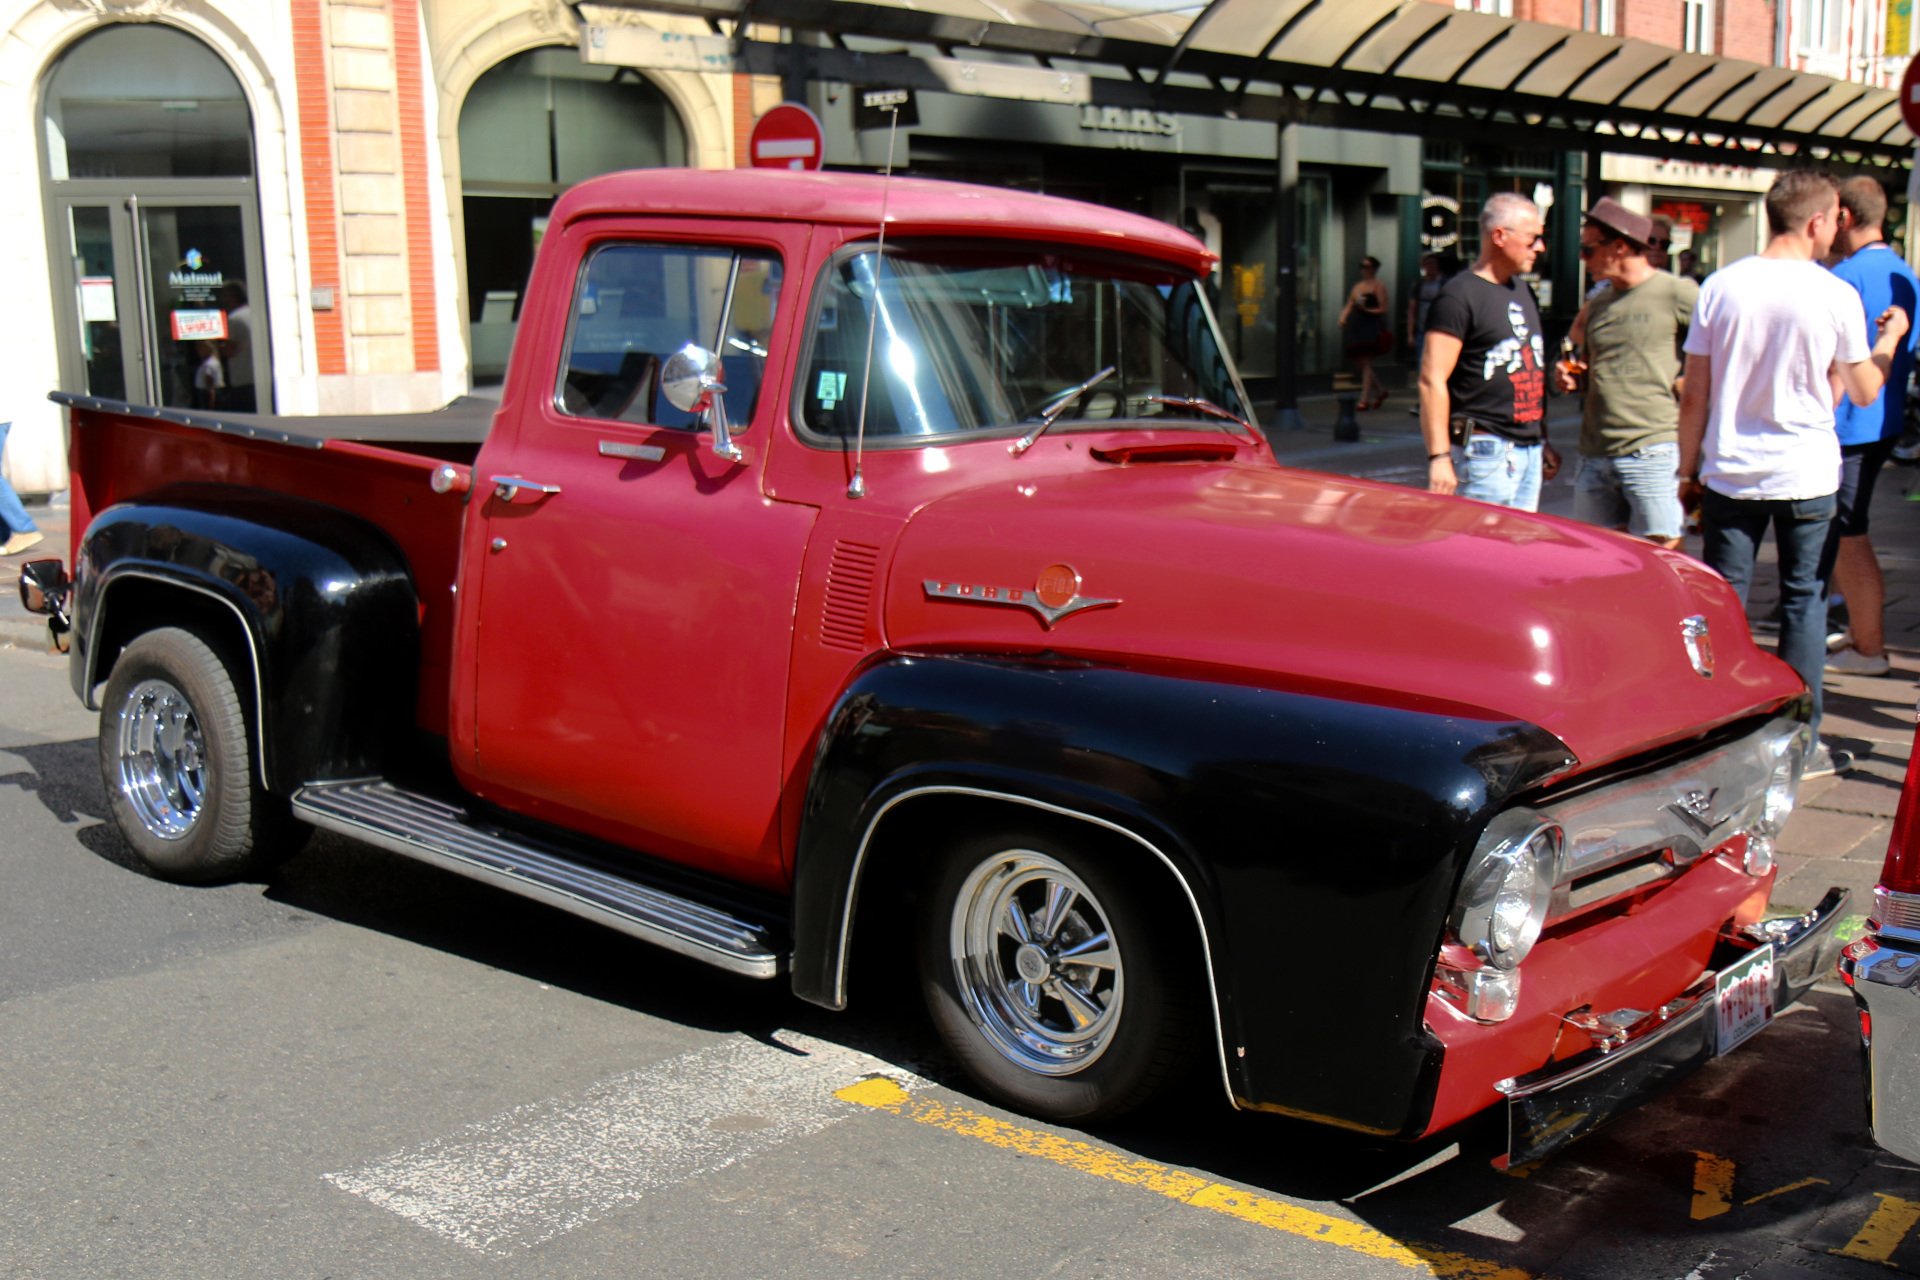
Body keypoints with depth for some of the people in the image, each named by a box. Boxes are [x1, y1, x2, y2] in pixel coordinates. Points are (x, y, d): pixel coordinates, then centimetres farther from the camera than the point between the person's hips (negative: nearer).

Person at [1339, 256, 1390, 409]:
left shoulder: (1378, 287, -1)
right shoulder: (1357, 287, 20)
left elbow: (1383, 309, -8)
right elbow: (1349, 306, 18)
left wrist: (1367, 309, -21)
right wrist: (1343, 318, 0)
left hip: (1371, 327, -7)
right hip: (1356, 326, 7)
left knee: (1366, 363, -10)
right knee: (1358, 363, 7)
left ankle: (1364, 399, -8)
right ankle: (1380, 391, 23)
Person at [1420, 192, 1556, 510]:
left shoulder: (1523, 291, 18)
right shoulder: (1460, 296, -11)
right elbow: (1431, 380, -16)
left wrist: (1543, 442, 24)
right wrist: (1439, 456, -22)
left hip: (1530, 450, 9)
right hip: (1486, 449, -9)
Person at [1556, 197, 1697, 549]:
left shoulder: (1677, 293, -4)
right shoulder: (1596, 305, 16)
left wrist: (1686, 384, -11)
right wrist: (1572, 379, 6)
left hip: (1652, 452, -6)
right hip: (1594, 456, 6)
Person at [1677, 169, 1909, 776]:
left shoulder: (1720, 287, -3)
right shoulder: (1836, 296, -7)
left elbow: (1694, 396, 0)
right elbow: (1865, 392, 5)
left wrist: (1688, 469, 10)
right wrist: (1890, 337, 22)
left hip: (1730, 474, 2)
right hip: (1807, 475, -2)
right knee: (1804, 600, 8)